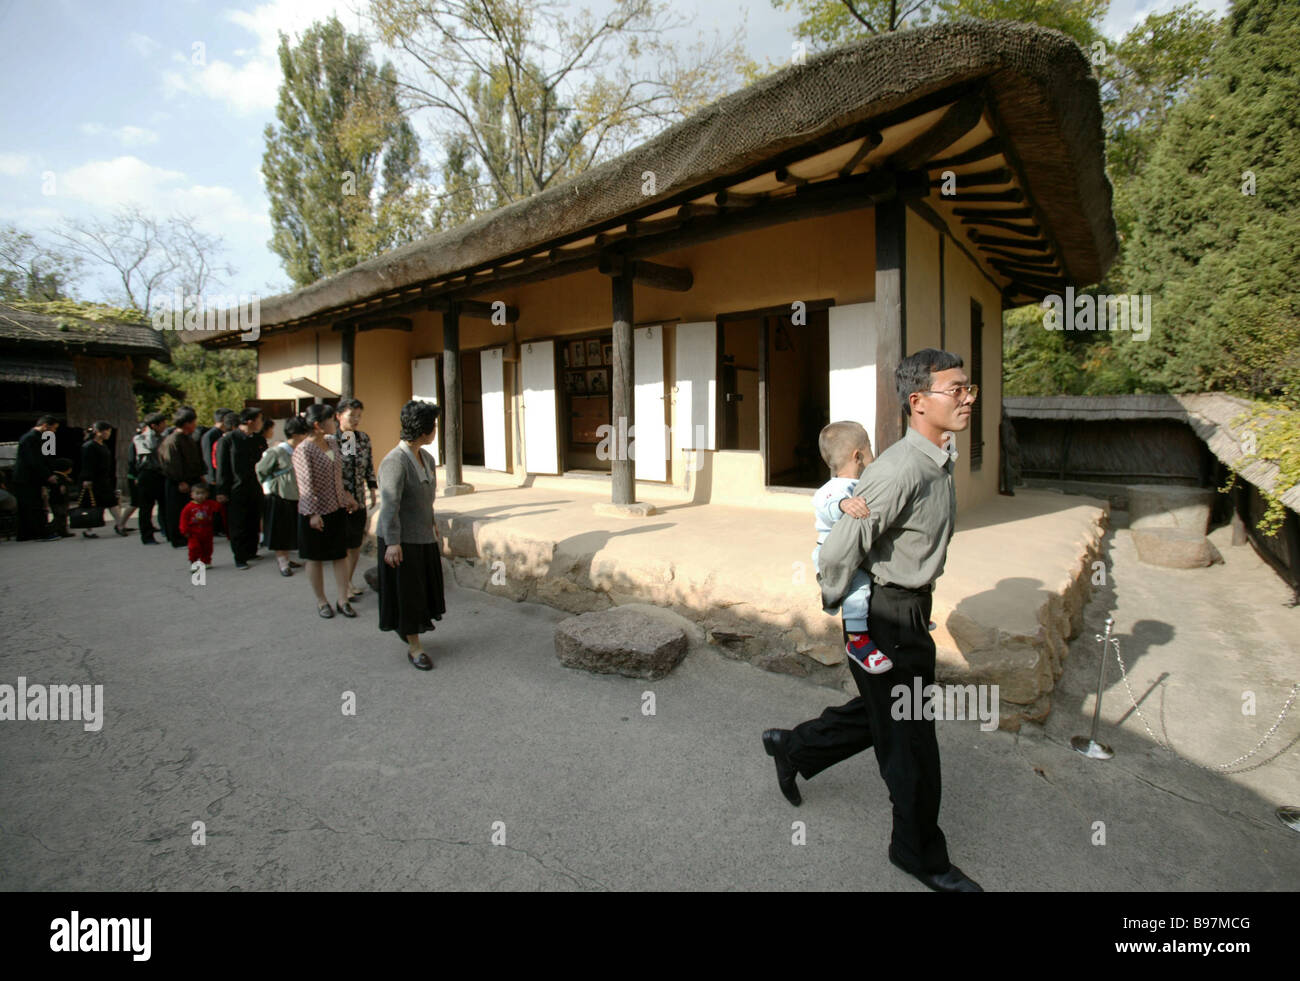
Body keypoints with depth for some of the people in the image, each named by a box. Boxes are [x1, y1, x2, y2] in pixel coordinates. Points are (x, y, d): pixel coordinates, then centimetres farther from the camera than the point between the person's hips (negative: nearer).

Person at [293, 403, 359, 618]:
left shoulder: (332, 442, 6)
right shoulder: (303, 450, -16)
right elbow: (306, 485, -18)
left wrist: (346, 496, 16)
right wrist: (313, 513, -19)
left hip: (337, 509, 7)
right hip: (315, 512, -7)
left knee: (341, 554, 9)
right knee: (315, 558, 9)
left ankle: (343, 600, 18)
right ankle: (321, 601, 22)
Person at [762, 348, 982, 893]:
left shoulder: (940, 463, 5)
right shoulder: (900, 470, -28)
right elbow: (839, 548, -28)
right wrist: (834, 599, -11)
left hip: (911, 608, 10)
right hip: (886, 617, -10)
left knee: (883, 711, 24)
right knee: (910, 735, 7)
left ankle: (794, 746, 43)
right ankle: (920, 851, 29)